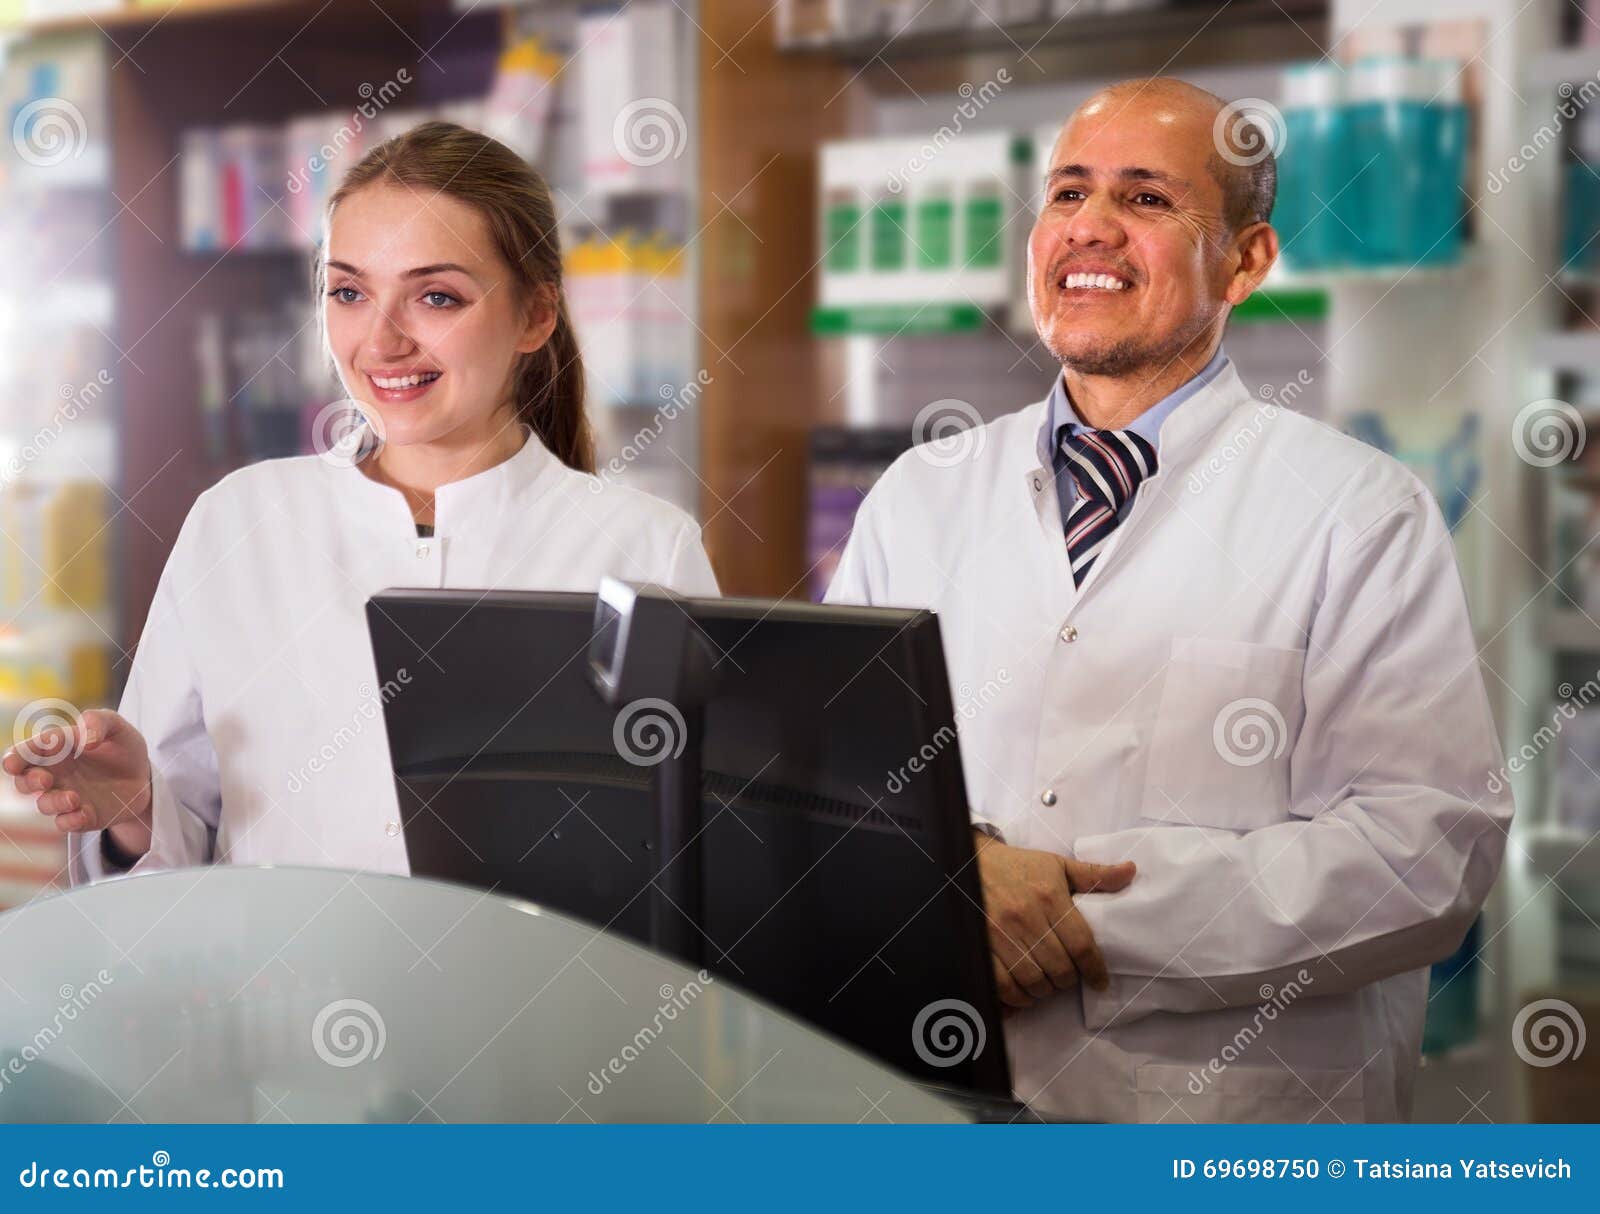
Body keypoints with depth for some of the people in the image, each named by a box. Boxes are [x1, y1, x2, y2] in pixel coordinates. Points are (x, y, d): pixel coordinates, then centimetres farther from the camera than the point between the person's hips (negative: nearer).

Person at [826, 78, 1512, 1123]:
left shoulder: (1362, 514, 2)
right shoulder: (920, 497, 15)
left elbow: (1429, 848, -7)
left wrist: (1094, 915, -12)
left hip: (1239, 1110, -2)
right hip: (940, 1101, 3)